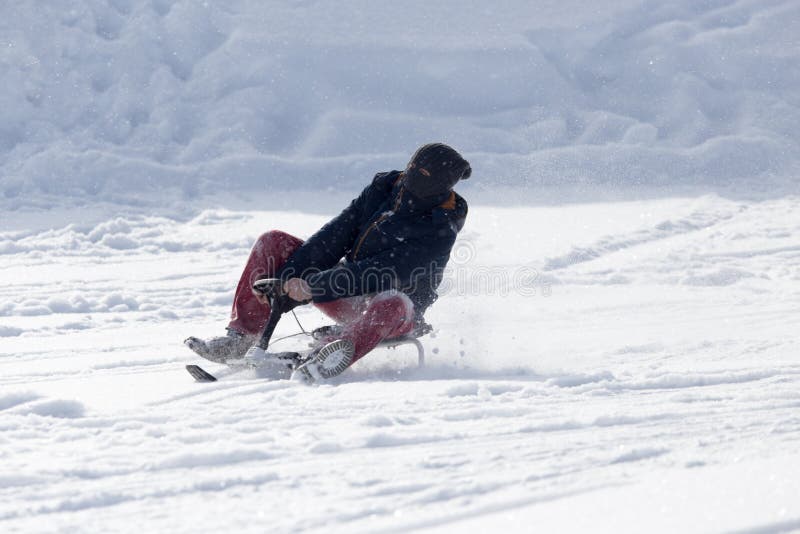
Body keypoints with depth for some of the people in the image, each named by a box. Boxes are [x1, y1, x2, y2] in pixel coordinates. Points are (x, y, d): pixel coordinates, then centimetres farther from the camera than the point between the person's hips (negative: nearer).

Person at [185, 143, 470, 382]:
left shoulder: (439, 231, -20)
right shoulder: (385, 187, 0)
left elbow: (383, 273, -28)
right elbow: (336, 235, -3)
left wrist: (314, 287, -35)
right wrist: (284, 278, -14)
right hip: (347, 296, 7)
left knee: (392, 304, -43)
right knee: (273, 243, -3)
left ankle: (327, 356, -64)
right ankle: (239, 338, -10)